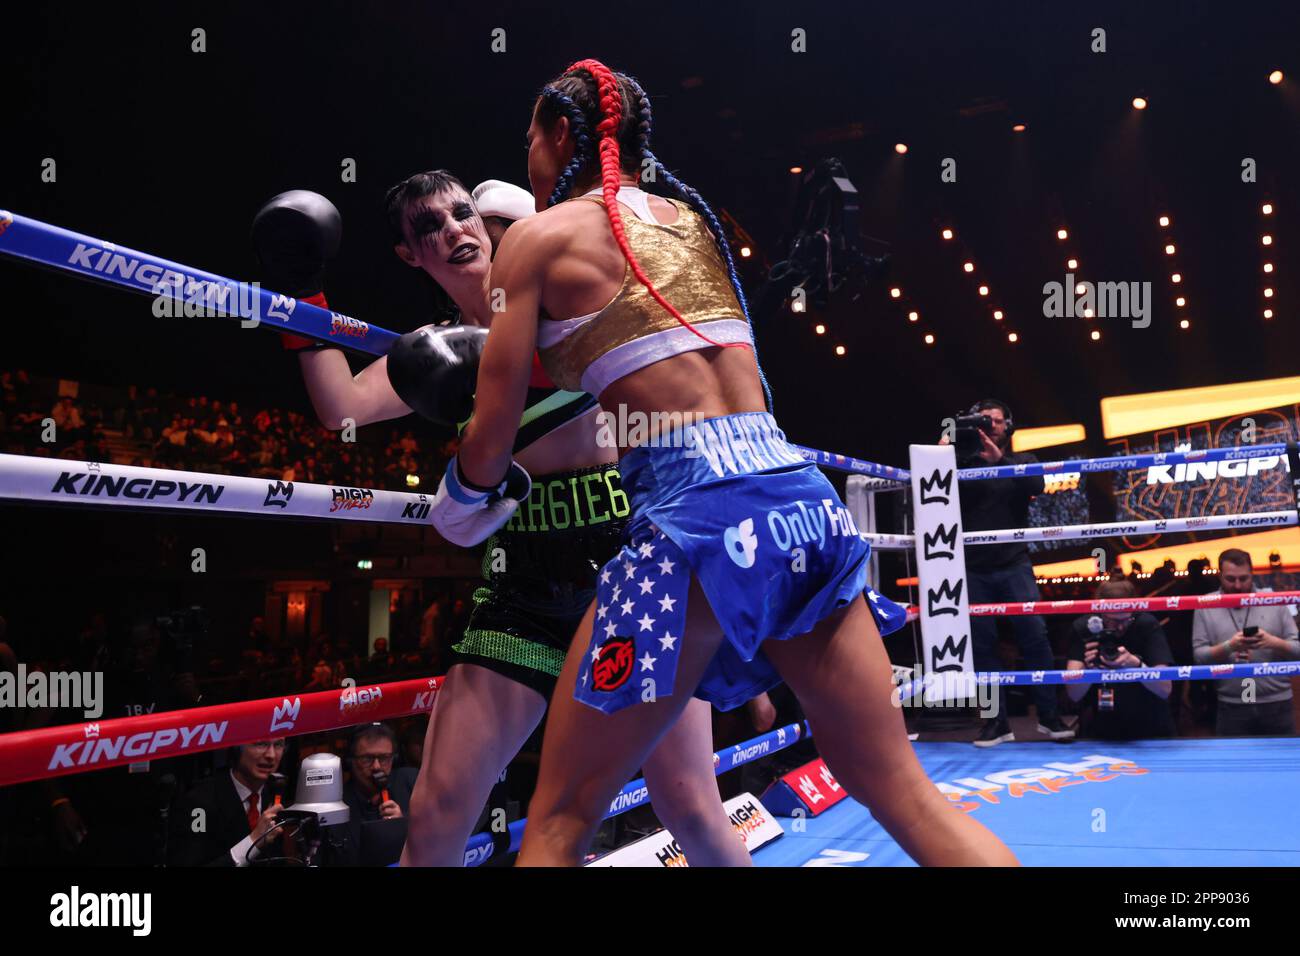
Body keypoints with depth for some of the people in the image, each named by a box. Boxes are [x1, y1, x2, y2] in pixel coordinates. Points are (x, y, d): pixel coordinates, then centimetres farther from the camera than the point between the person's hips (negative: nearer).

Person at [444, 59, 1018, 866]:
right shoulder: (693, 218, 24)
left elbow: (492, 435, 4)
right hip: (801, 496, 7)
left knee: (561, 817, 7)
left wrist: (466, 501, 25)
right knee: (903, 790, 14)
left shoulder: (538, 237, 6)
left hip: (696, 512, -6)